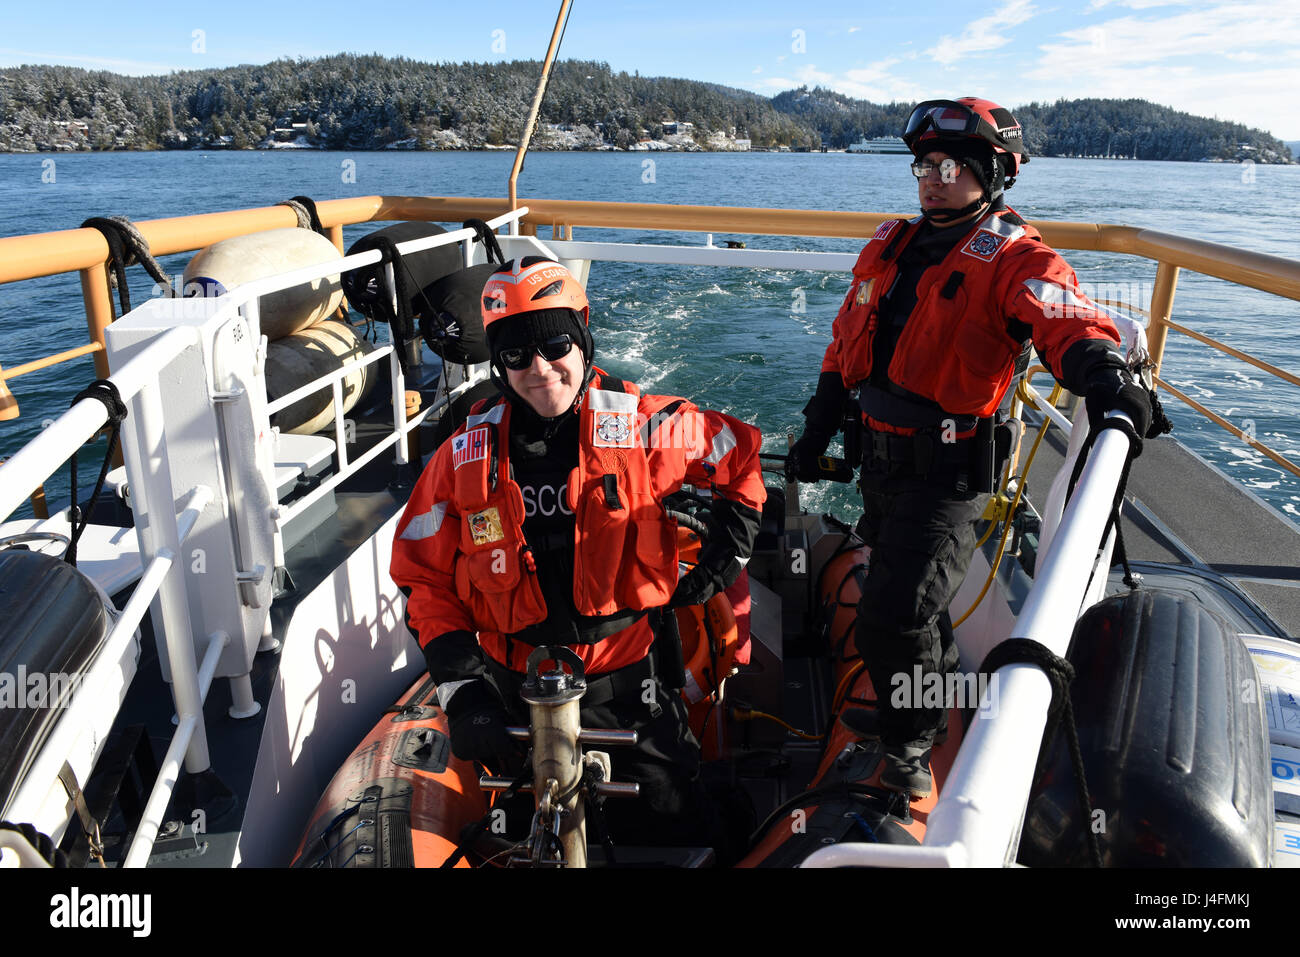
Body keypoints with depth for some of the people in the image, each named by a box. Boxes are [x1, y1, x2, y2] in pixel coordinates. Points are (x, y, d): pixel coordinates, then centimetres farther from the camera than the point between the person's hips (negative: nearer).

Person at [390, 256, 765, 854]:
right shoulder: (466, 456, -6)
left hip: (628, 682, -1)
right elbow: (425, 576, -1)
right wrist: (461, 690, -10)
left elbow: (739, 459, 7)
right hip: (516, 690, 2)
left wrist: (723, 560, 2)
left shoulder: (647, 428, -11)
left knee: (673, 833, 8)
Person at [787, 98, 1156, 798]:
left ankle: (910, 746, 20)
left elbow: (1065, 321, -30)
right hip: (882, 455, 7)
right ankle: (938, 697, 48)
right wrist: (816, 432, 18)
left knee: (894, 618, -8)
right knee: (894, 585, 21)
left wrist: (1101, 371, -52)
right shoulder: (891, 245, 11)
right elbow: (846, 346, 17)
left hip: (947, 470, -7)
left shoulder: (1015, 259, -10)